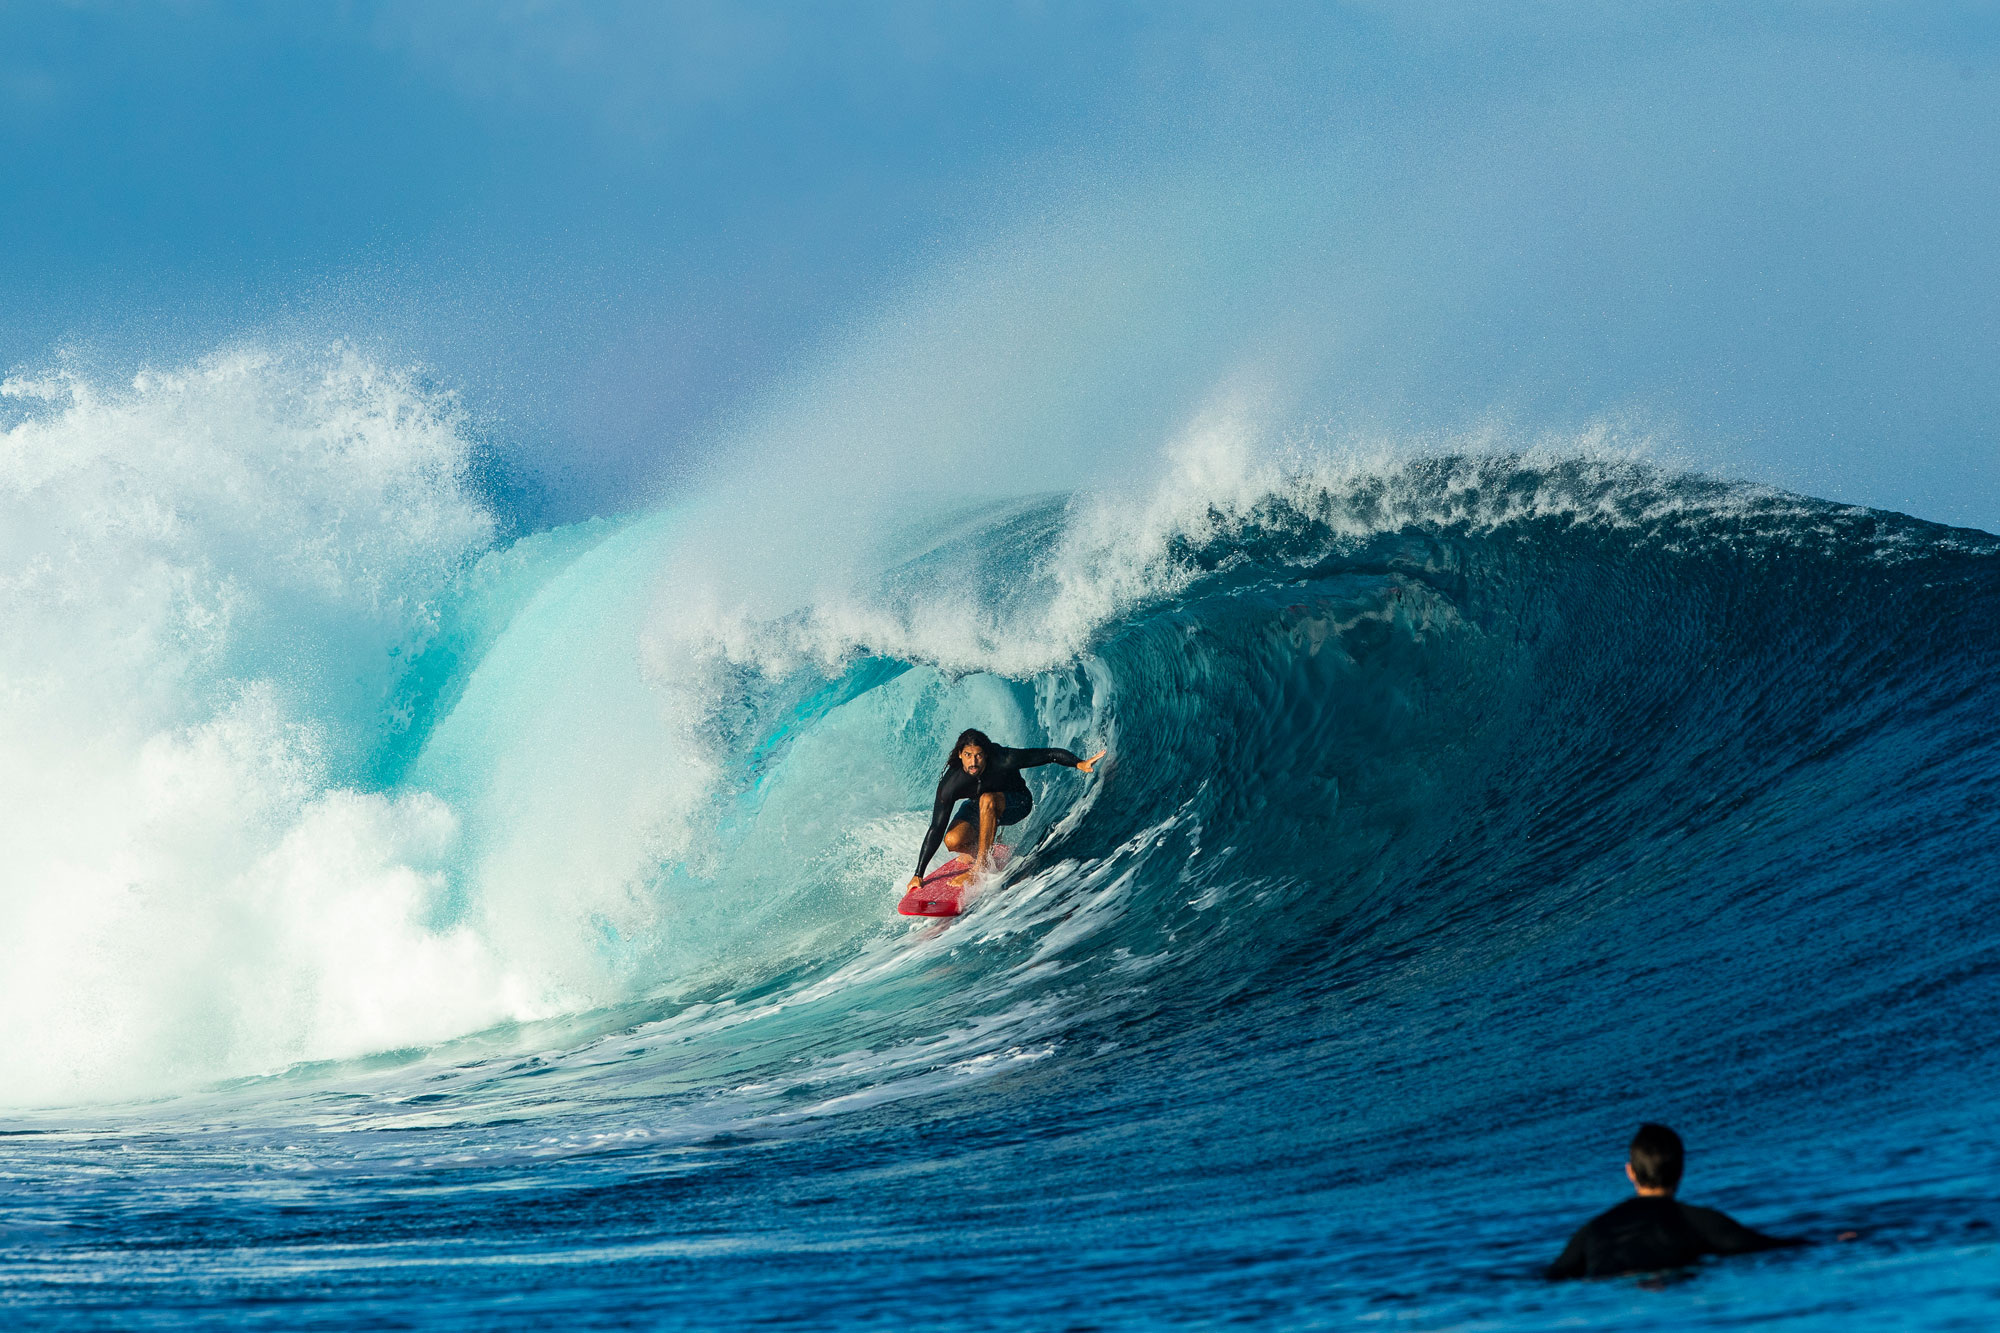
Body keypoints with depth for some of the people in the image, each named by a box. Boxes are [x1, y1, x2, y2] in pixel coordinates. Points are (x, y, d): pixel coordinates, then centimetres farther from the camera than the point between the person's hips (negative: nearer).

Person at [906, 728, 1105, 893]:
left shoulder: (1003, 760, -33)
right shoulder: (949, 784, -29)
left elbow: (1050, 754, -24)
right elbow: (936, 830, -25)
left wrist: (1079, 763, -40)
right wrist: (918, 875, -25)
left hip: (1017, 803, -2)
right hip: (978, 806, 2)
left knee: (987, 800, -36)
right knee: (953, 841, -26)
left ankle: (981, 864, -26)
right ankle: (983, 850, 9)